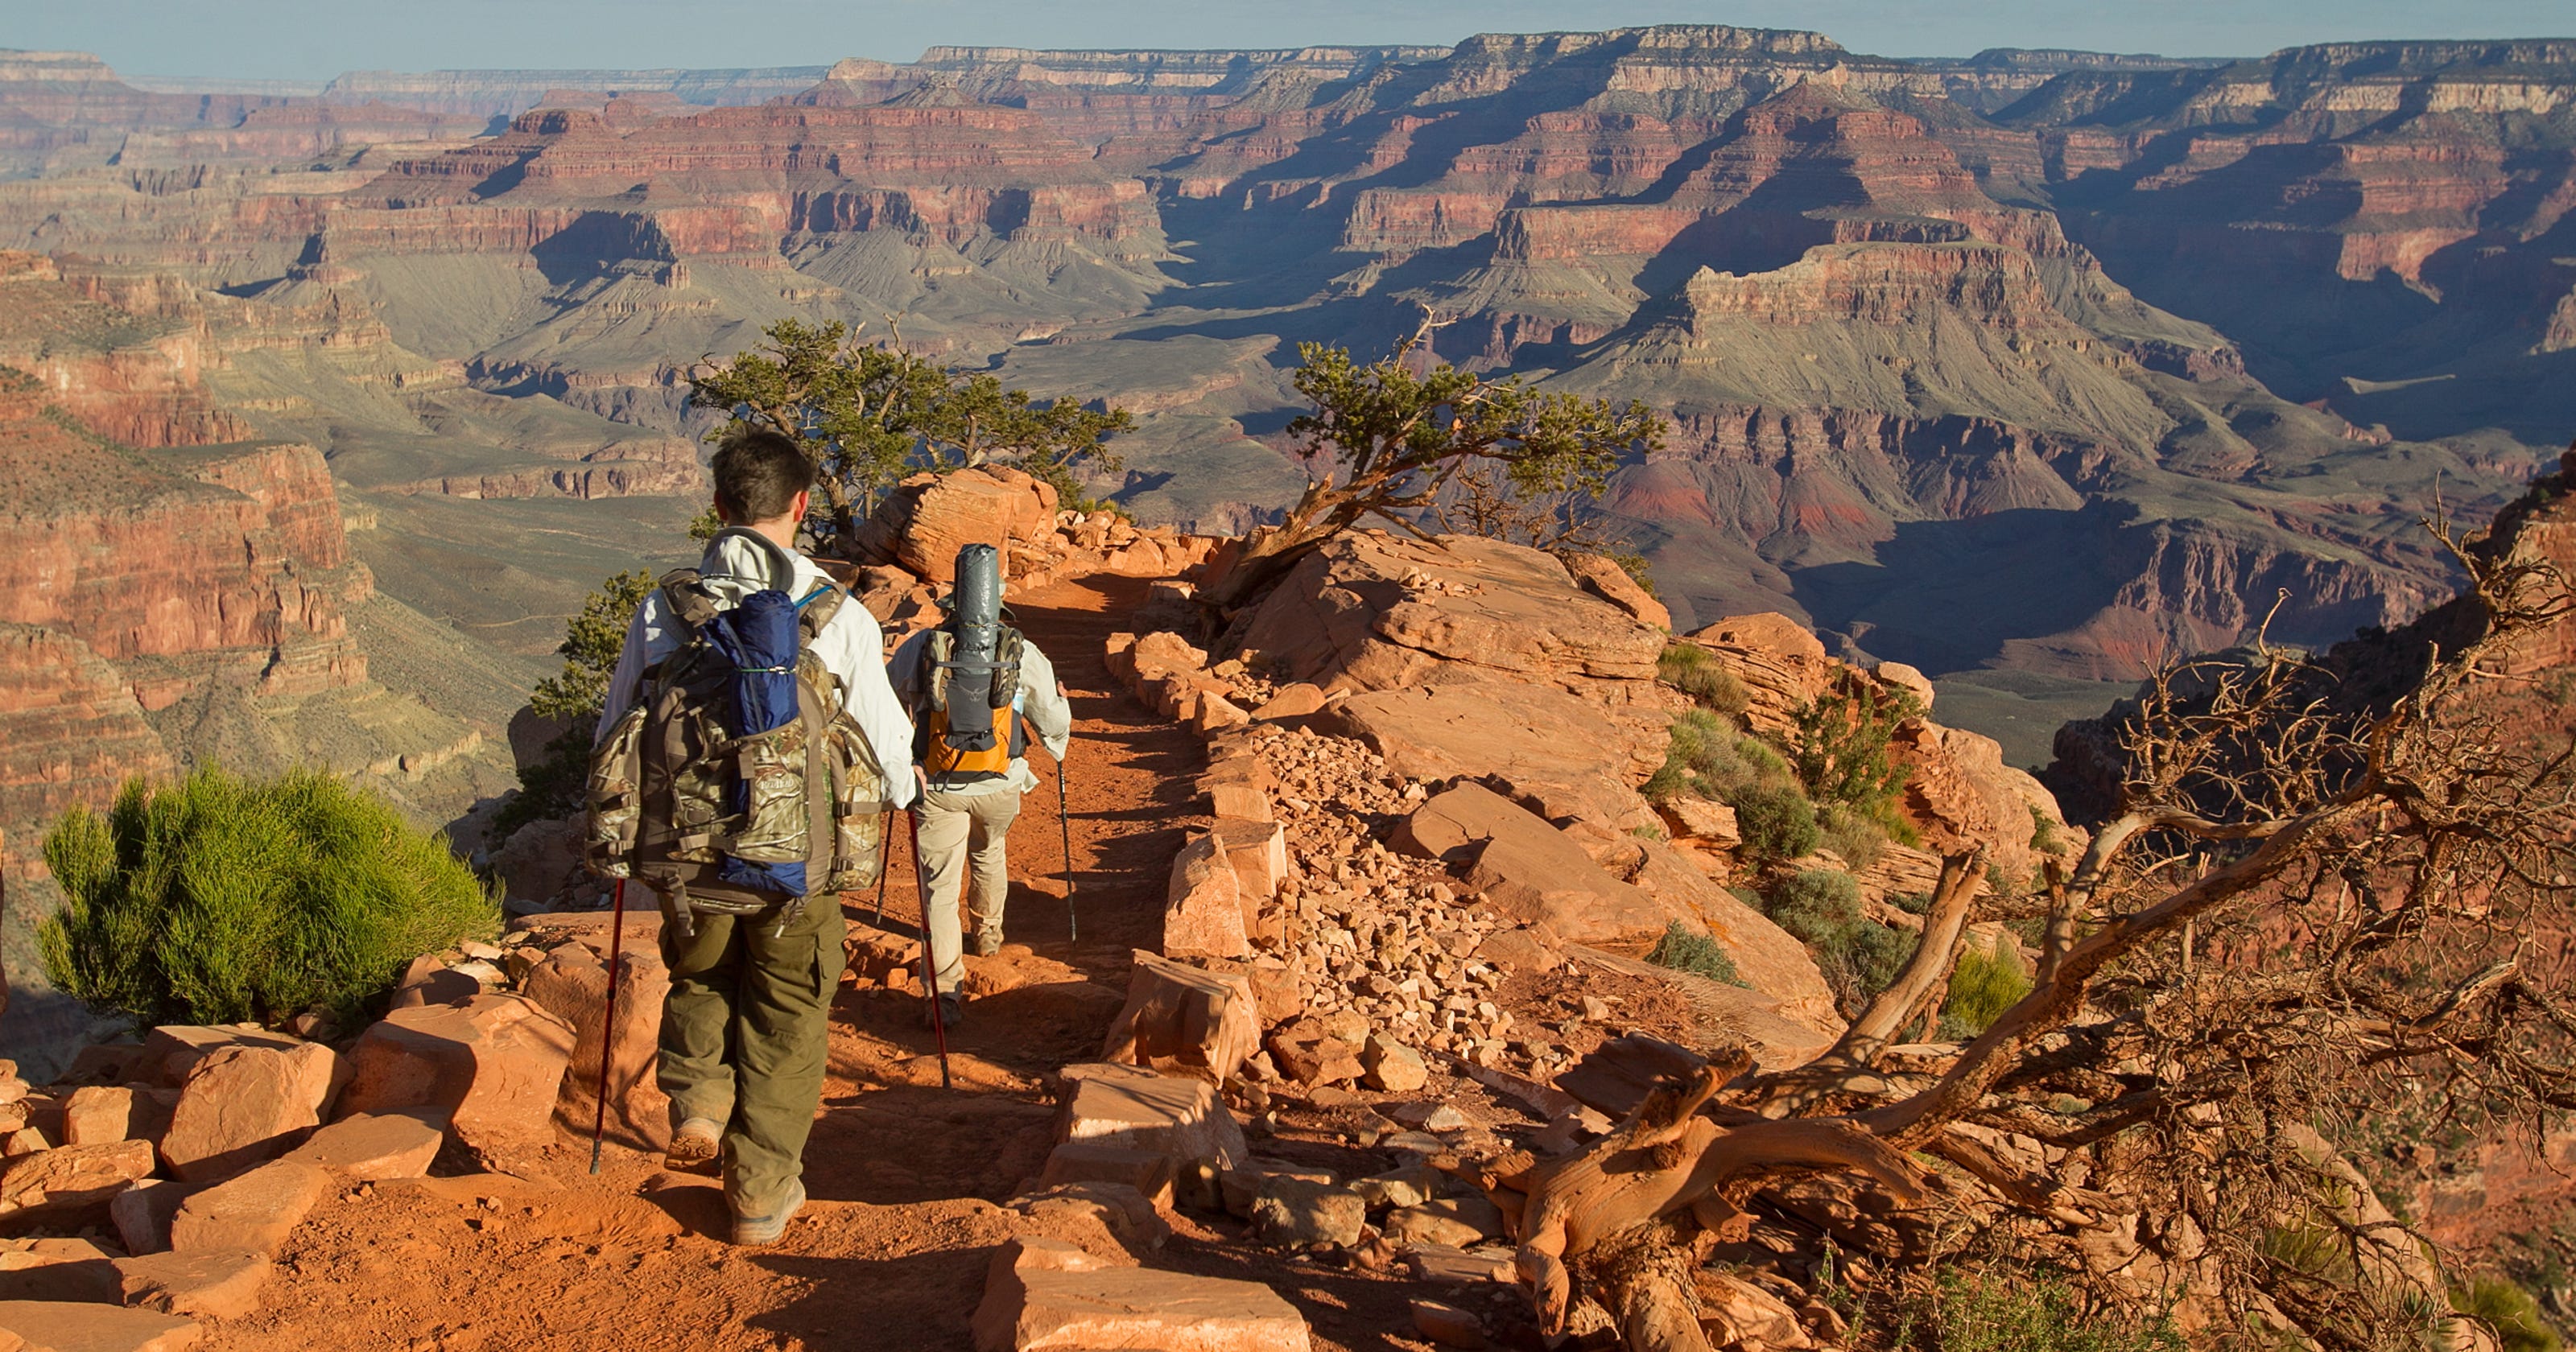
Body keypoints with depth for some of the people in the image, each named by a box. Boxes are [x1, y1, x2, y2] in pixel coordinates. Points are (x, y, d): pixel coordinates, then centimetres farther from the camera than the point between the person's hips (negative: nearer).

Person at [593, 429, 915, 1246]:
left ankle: (697, 1102, 10)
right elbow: (889, 751, -2)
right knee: (785, 1022, 16)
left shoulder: (661, 611, -4)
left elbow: (613, 735, 6)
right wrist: (895, 790, 21)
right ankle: (762, 1194, 21)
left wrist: (641, 819, 26)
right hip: (799, 862, -2)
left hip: (685, 858, 2)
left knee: (699, 979, 30)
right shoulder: (838, 618, -10)